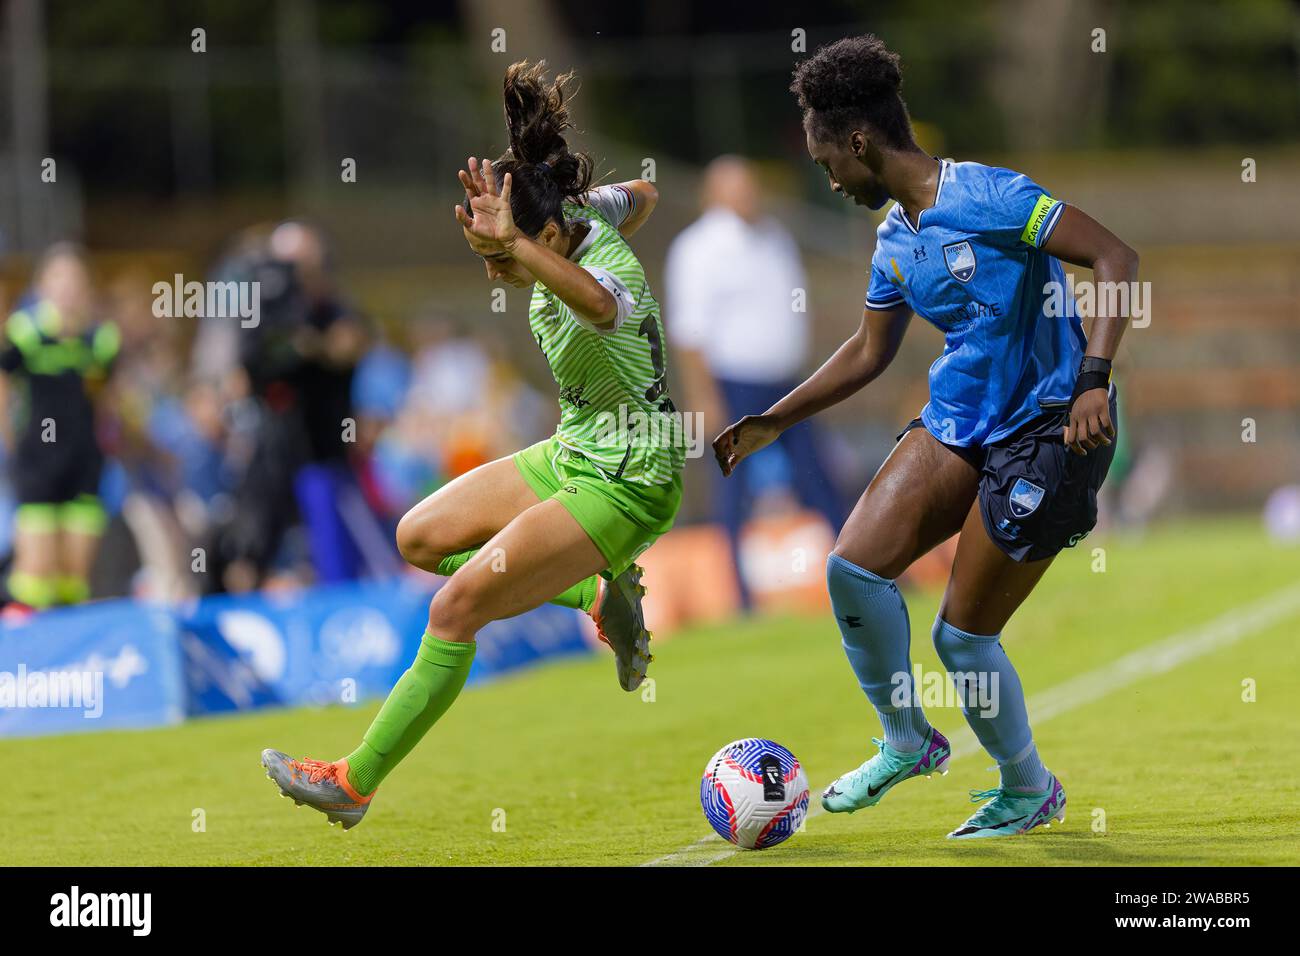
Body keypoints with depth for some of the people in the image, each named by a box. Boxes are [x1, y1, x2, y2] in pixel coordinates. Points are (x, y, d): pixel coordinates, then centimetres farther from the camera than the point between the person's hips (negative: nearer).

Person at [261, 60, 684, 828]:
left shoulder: (609, 276, -30)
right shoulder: (579, 215, -5)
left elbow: (598, 302, -57)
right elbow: (643, 198, 17)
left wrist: (513, 245, -70)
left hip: (627, 487, -10)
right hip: (574, 455, 10)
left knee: (457, 606, -14)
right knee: (420, 538, 12)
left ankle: (356, 784, -4)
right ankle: (601, 597, 15)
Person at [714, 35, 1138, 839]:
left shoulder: (988, 198, -18)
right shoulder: (894, 237, 9)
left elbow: (1117, 258, -22)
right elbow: (870, 351, 23)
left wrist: (1093, 379, -31)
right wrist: (774, 422, 21)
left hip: (1044, 433, -8)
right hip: (958, 420, 8)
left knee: (962, 635, -5)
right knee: (854, 567, -8)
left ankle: (1030, 790, 21)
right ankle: (907, 744, 14)